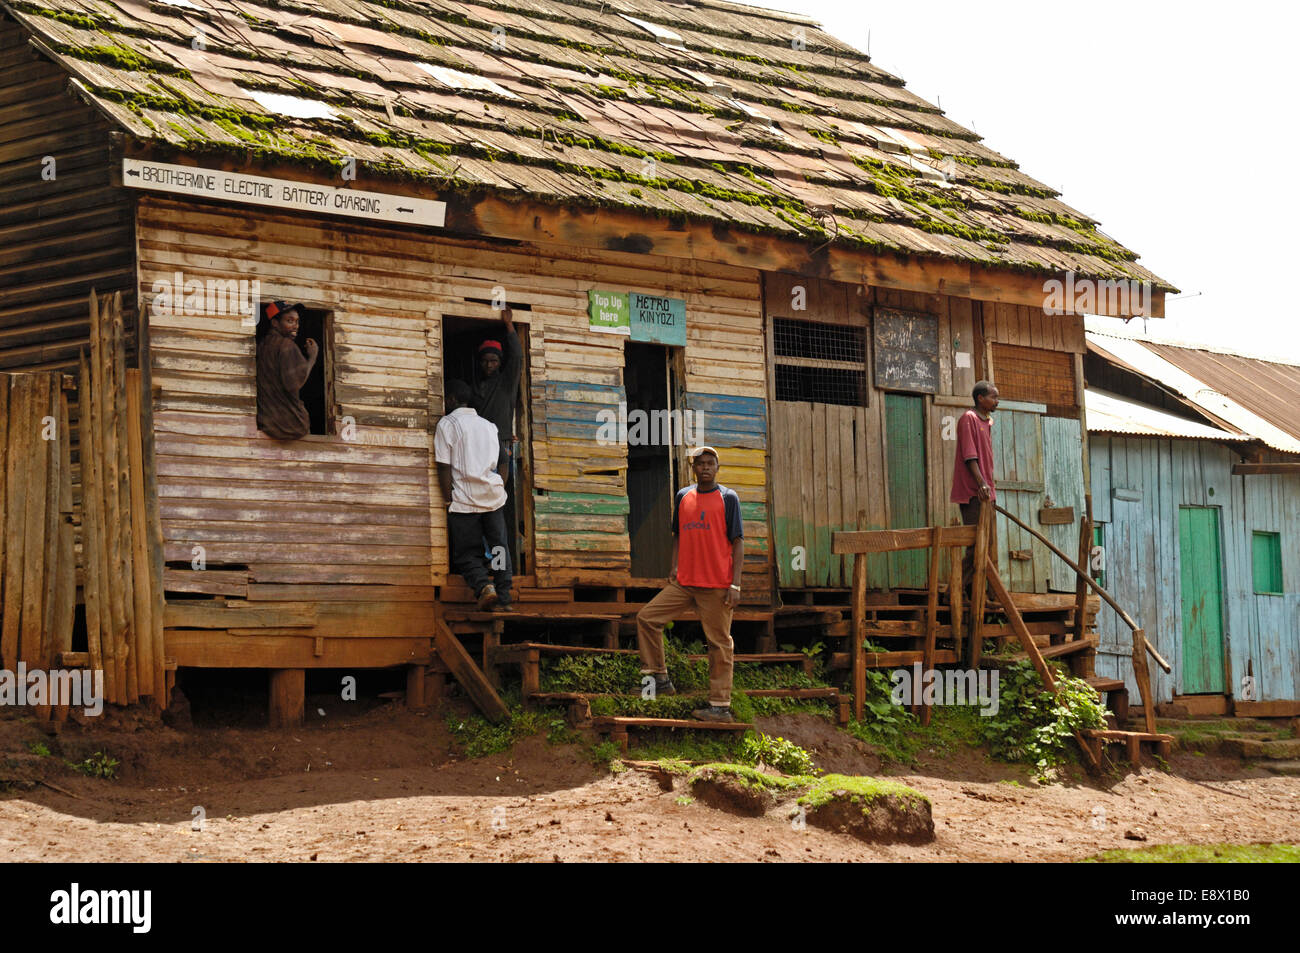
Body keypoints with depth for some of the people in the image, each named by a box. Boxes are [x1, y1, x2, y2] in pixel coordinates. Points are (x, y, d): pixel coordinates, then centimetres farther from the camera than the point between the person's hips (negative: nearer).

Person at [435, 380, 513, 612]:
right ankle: (503, 599, 1)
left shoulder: (447, 424, -3)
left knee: (467, 553, 2)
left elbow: (444, 467, -9)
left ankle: (482, 585, -22)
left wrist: (448, 501, -5)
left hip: (464, 499, -4)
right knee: (499, 547, 9)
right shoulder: (488, 426, 14)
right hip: (494, 495, 4)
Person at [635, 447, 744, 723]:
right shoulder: (683, 497, 12)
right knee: (647, 617, -1)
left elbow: (738, 542, -4)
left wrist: (735, 584, -11)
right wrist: (674, 566, 8)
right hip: (684, 583, 6)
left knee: (719, 643, -2)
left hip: (717, 586, -6)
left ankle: (720, 706, 3)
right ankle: (660, 679, 8)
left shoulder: (728, 498, -2)